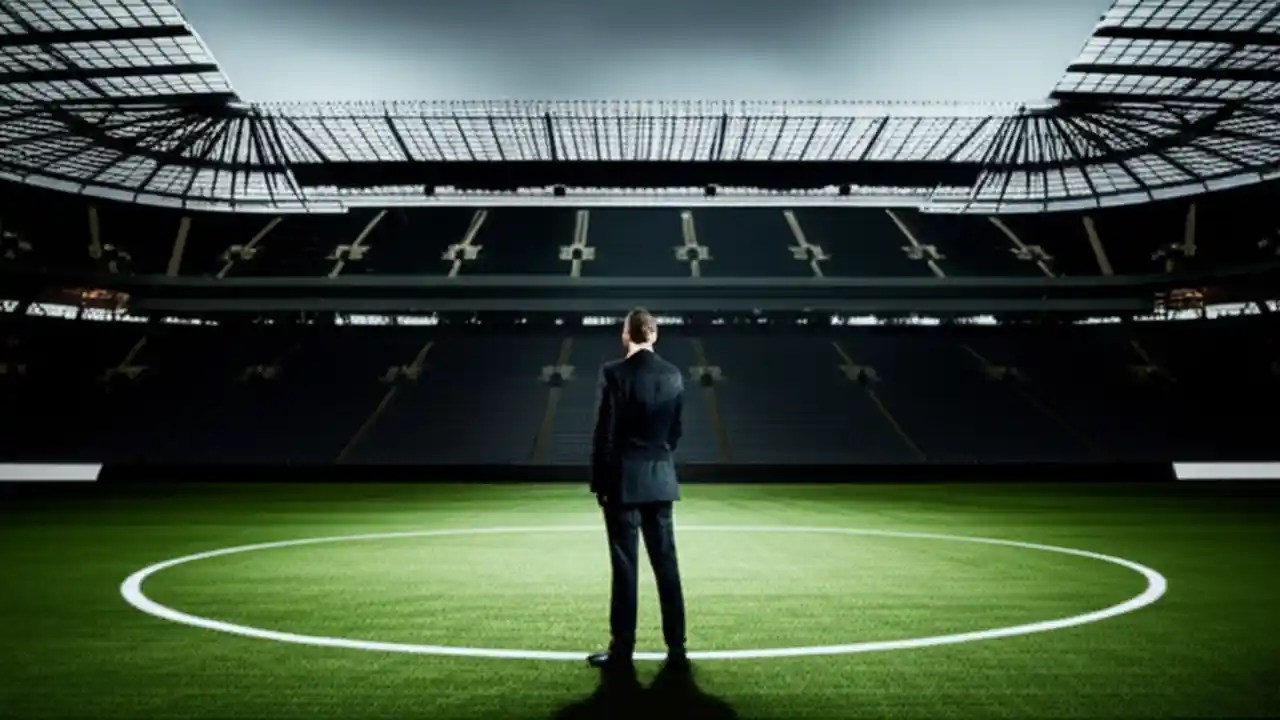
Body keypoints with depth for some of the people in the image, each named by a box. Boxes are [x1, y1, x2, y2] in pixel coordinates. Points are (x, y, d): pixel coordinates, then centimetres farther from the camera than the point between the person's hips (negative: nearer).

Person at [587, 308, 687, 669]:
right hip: (661, 480, 5)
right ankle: (676, 646, 19)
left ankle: (622, 649, 12)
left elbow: (605, 432, -11)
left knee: (624, 567, 3)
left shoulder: (614, 372, -12)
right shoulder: (673, 375, 3)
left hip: (623, 481, -4)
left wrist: (599, 481, -2)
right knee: (667, 564, 11)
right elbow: (676, 430, 9)